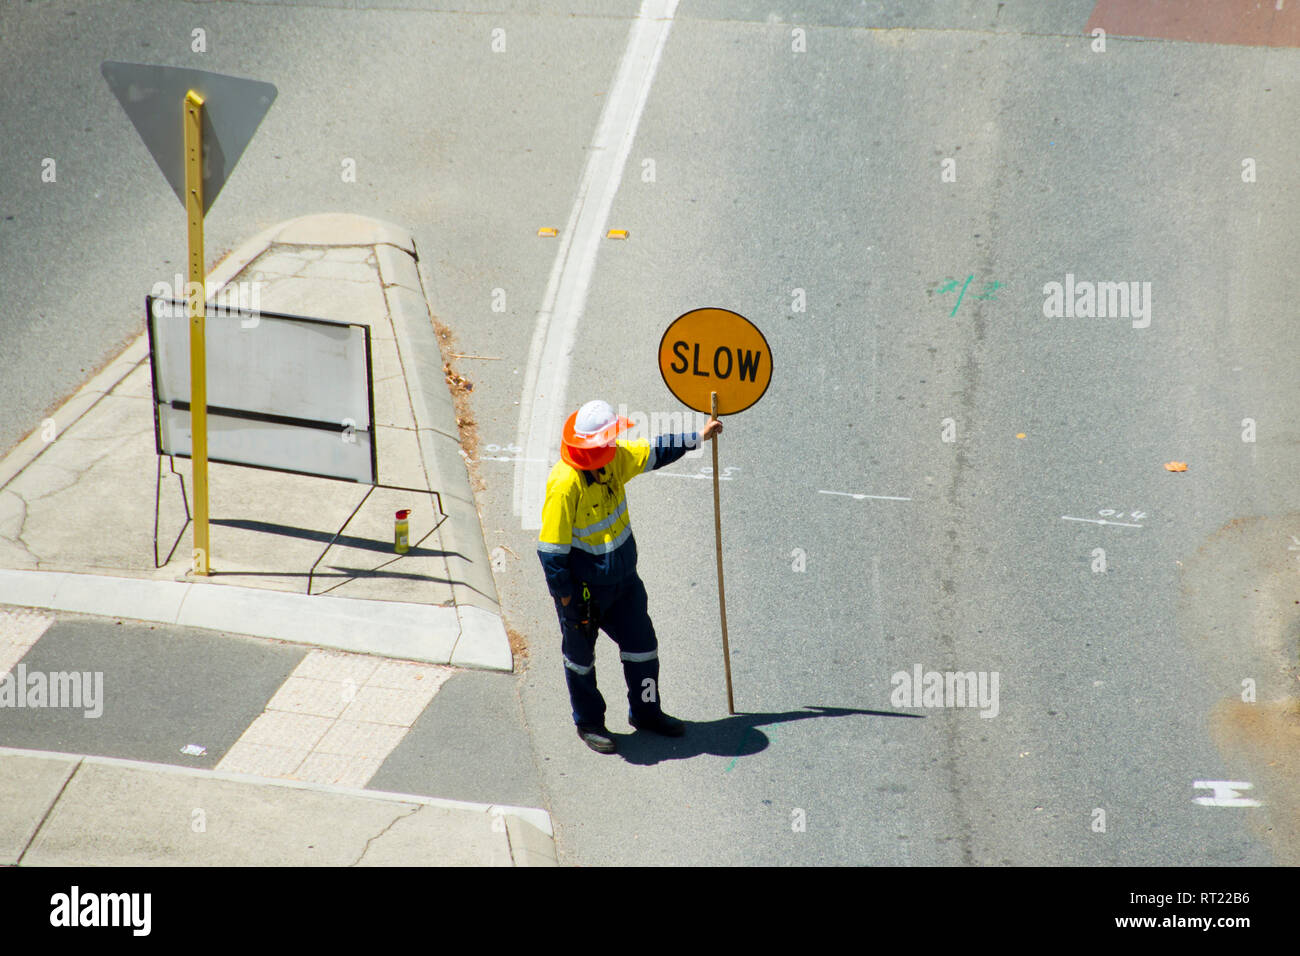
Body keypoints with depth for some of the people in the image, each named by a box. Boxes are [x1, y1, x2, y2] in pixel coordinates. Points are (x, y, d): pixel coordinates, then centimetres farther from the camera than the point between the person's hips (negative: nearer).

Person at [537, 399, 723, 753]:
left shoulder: (617, 457, -10)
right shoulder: (565, 485, -31)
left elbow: (653, 452, 12)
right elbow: (551, 551, -25)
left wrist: (699, 437, 18)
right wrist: (568, 600, -20)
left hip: (622, 578, 7)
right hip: (583, 587, -7)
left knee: (642, 645, 15)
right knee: (581, 656, 14)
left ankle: (646, 711, 37)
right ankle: (588, 723, 34)